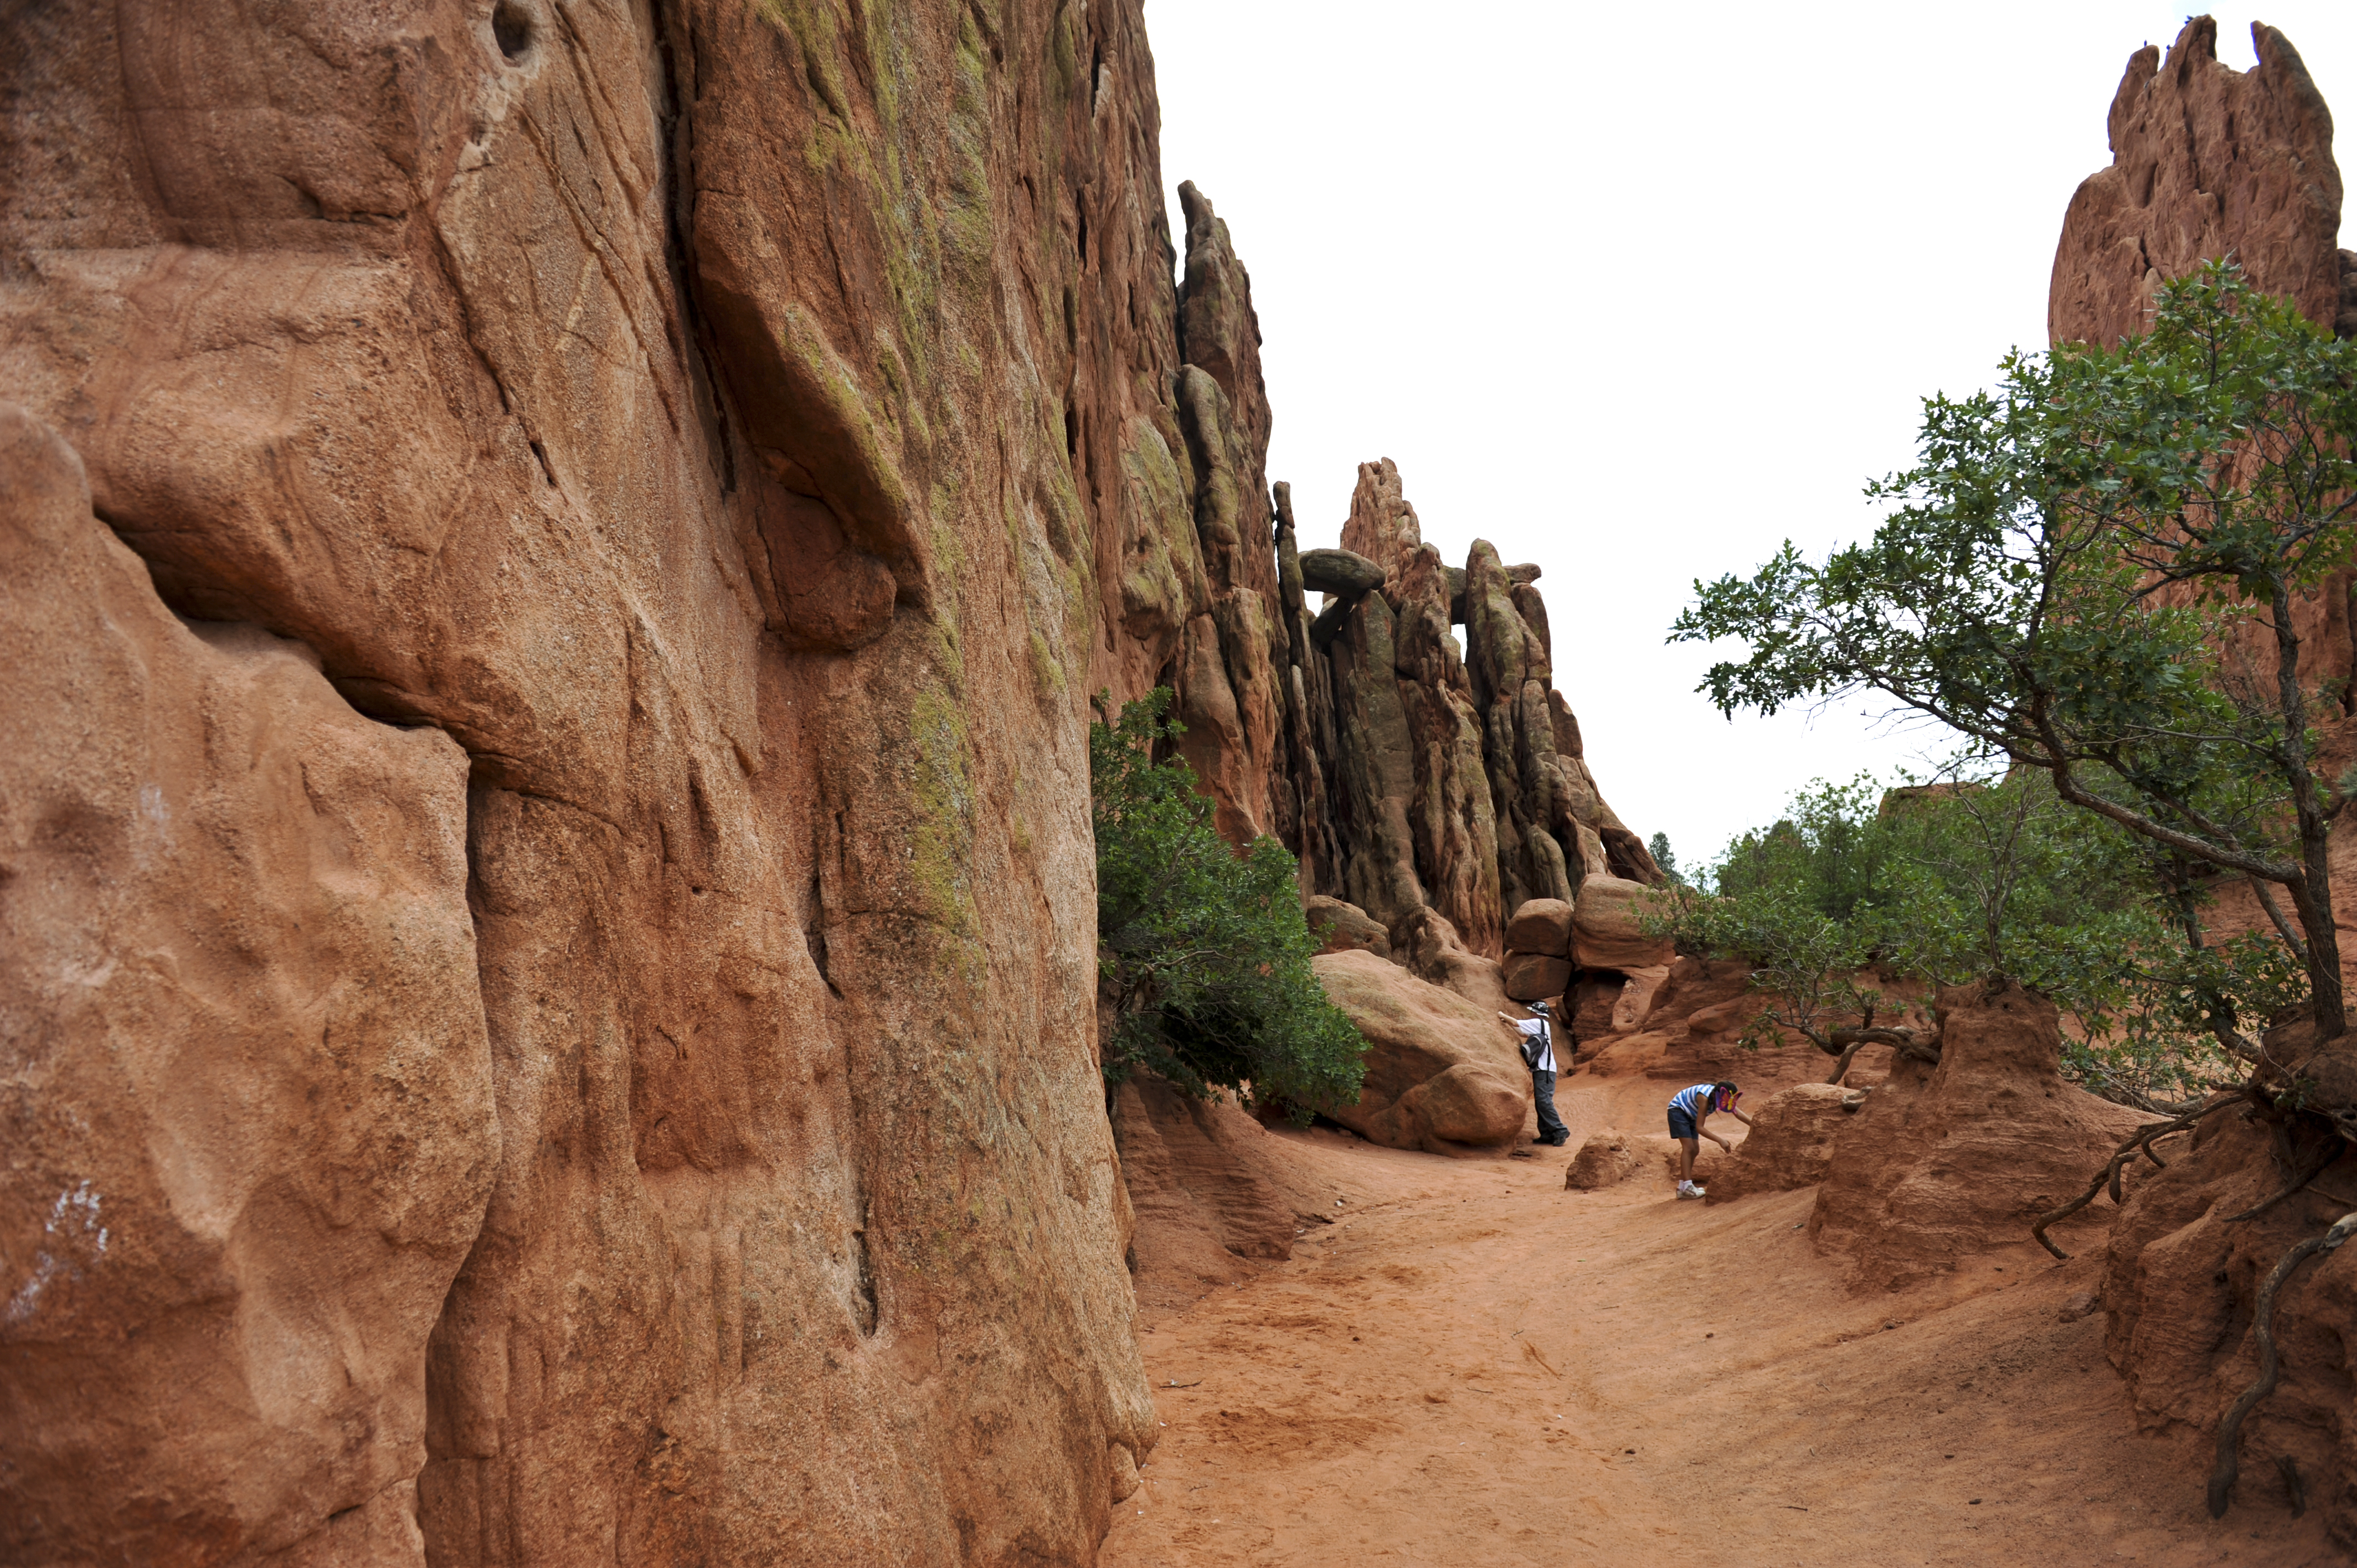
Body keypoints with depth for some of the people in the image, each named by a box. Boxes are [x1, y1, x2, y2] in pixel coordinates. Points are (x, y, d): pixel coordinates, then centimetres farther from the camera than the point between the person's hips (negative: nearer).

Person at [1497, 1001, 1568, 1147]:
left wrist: (1503, 1016, 5)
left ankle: (1560, 1131, -14)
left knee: (1544, 1101, -14)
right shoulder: (1541, 1025, 18)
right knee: (1541, 1102, 8)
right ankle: (1547, 1134, 9)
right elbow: (1524, 1034, 26)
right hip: (1542, 1070, 10)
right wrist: (1507, 1025, 24)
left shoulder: (1538, 1023, -9)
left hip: (1545, 1070, -10)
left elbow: (1516, 1023, -11)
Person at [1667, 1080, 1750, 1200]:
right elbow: (1699, 1128, -36)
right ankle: (1687, 1186, -23)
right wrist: (1720, 1141, -41)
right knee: (1689, 1147, -19)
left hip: (1690, 1116, 9)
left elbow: (1738, 1114, -10)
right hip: (1678, 1110, -9)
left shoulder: (1720, 1096, -15)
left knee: (1695, 1150, 3)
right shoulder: (1705, 1098, -36)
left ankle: (1682, 1187, 7)